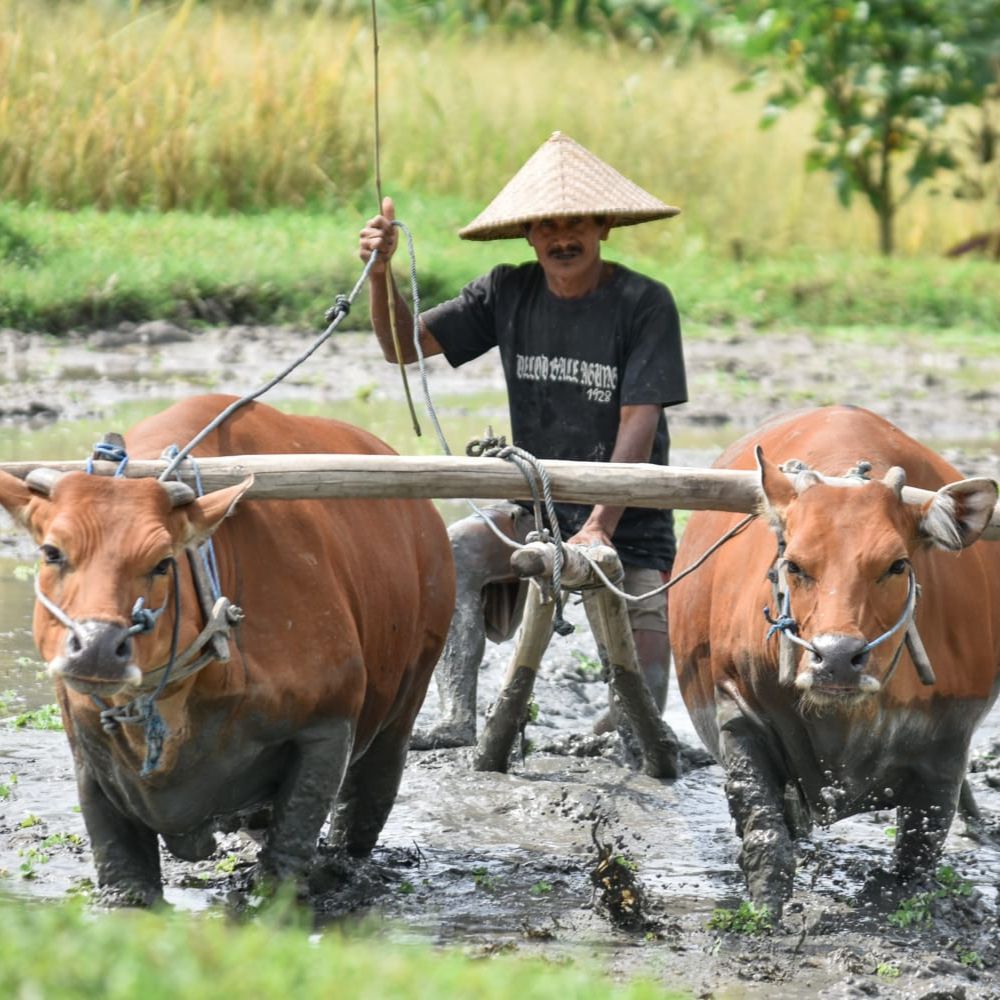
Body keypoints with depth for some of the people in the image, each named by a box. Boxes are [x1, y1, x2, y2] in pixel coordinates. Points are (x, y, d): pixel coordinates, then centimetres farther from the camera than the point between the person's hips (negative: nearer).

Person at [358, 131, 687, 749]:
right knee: (453, 552, -27)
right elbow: (406, 346, -1)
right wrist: (380, 274, -19)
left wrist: (601, 527, -28)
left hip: (631, 523, -3)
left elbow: (639, 424, -18)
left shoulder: (645, 304, -12)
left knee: (641, 700, -14)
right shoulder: (508, 294, 0)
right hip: (537, 510, 3)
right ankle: (457, 721, -27)